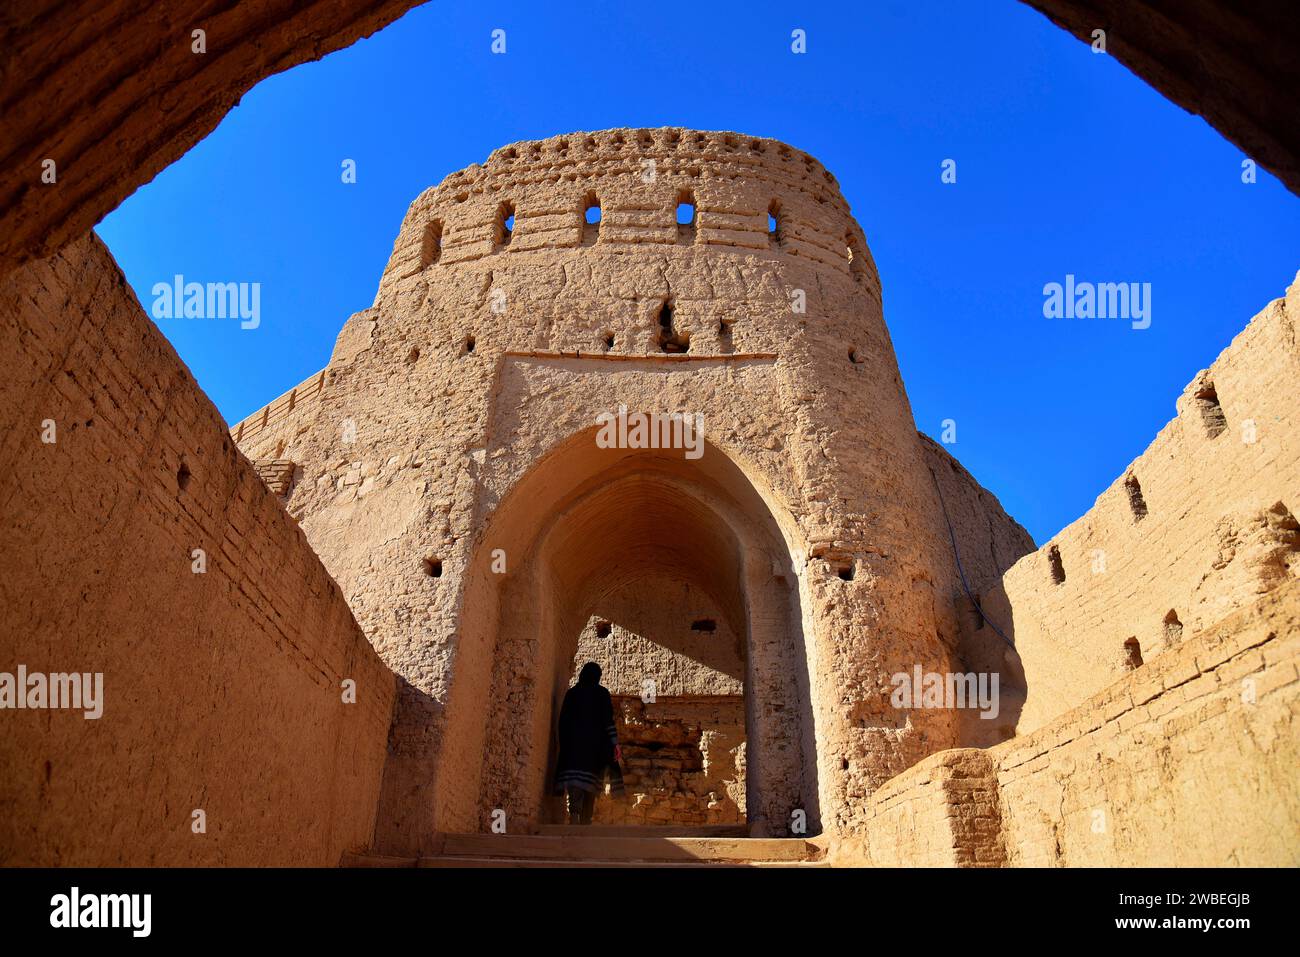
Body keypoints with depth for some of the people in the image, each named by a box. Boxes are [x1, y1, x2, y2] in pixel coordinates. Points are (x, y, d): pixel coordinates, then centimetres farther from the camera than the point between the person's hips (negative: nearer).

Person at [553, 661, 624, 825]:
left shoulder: (571, 693, 10)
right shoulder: (601, 693, 4)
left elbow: (563, 720, 9)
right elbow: (608, 720, -3)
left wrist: (565, 744, 16)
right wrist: (615, 744, -3)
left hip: (572, 744, 1)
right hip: (595, 744, -1)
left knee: (575, 786, -9)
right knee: (591, 785, 9)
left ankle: (574, 817, -29)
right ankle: (585, 823, 10)